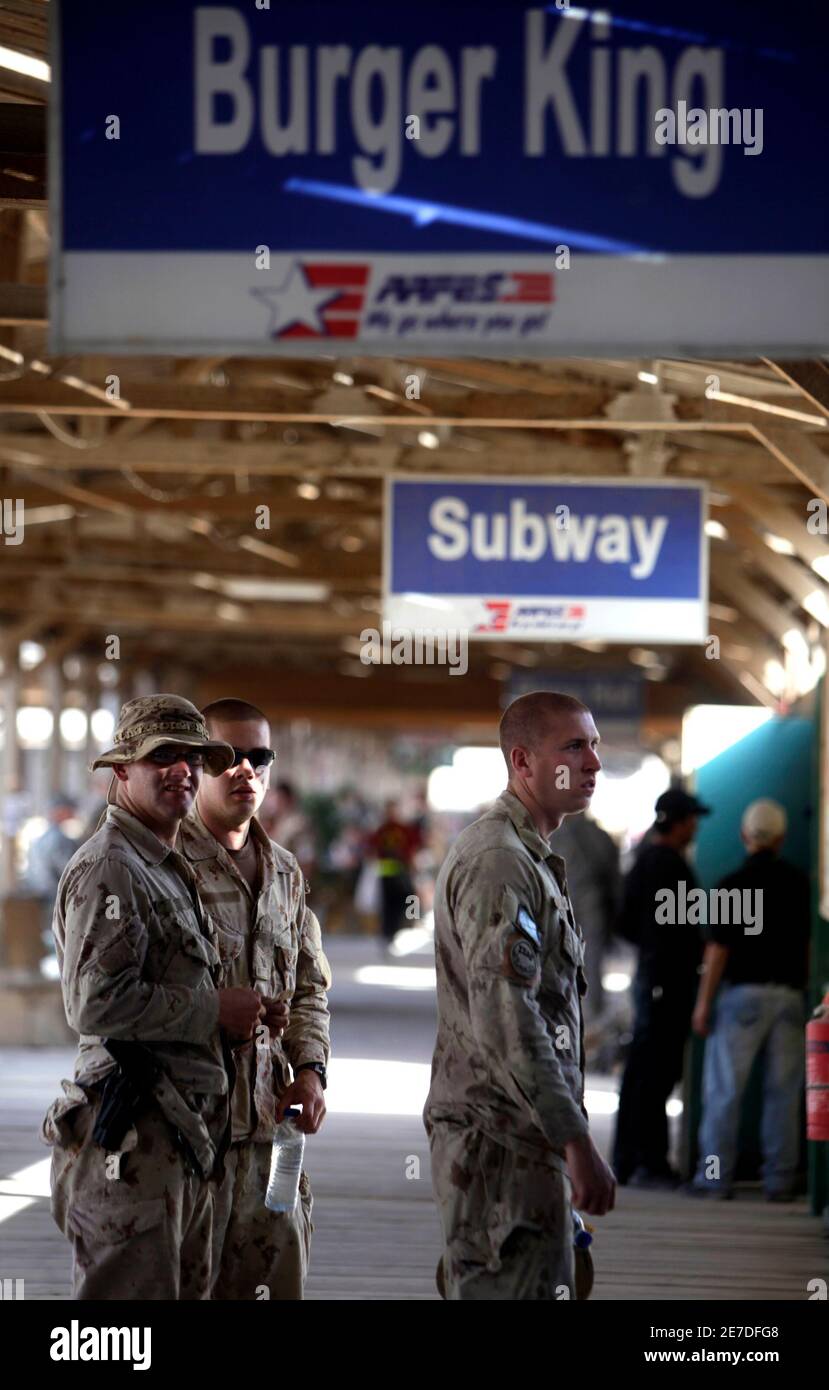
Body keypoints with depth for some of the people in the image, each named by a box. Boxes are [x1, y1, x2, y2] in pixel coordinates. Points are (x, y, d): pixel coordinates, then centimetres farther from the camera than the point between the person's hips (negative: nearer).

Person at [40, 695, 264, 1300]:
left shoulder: (169, 868, 21)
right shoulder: (107, 869, -13)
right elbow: (97, 1004, -23)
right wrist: (216, 1010, -14)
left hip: (184, 1134, 10)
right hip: (132, 1138, -10)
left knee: (189, 1288, 14)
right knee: (131, 1293, -9)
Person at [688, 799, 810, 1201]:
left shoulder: (734, 885, -7)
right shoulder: (800, 885, 5)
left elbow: (719, 949, -8)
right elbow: (809, 944, 9)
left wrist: (704, 1002, -3)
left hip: (743, 991, -3)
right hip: (789, 994, 3)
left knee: (725, 1089, 2)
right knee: (783, 1091, 5)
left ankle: (716, 1175, 0)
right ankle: (780, 1178, 5)